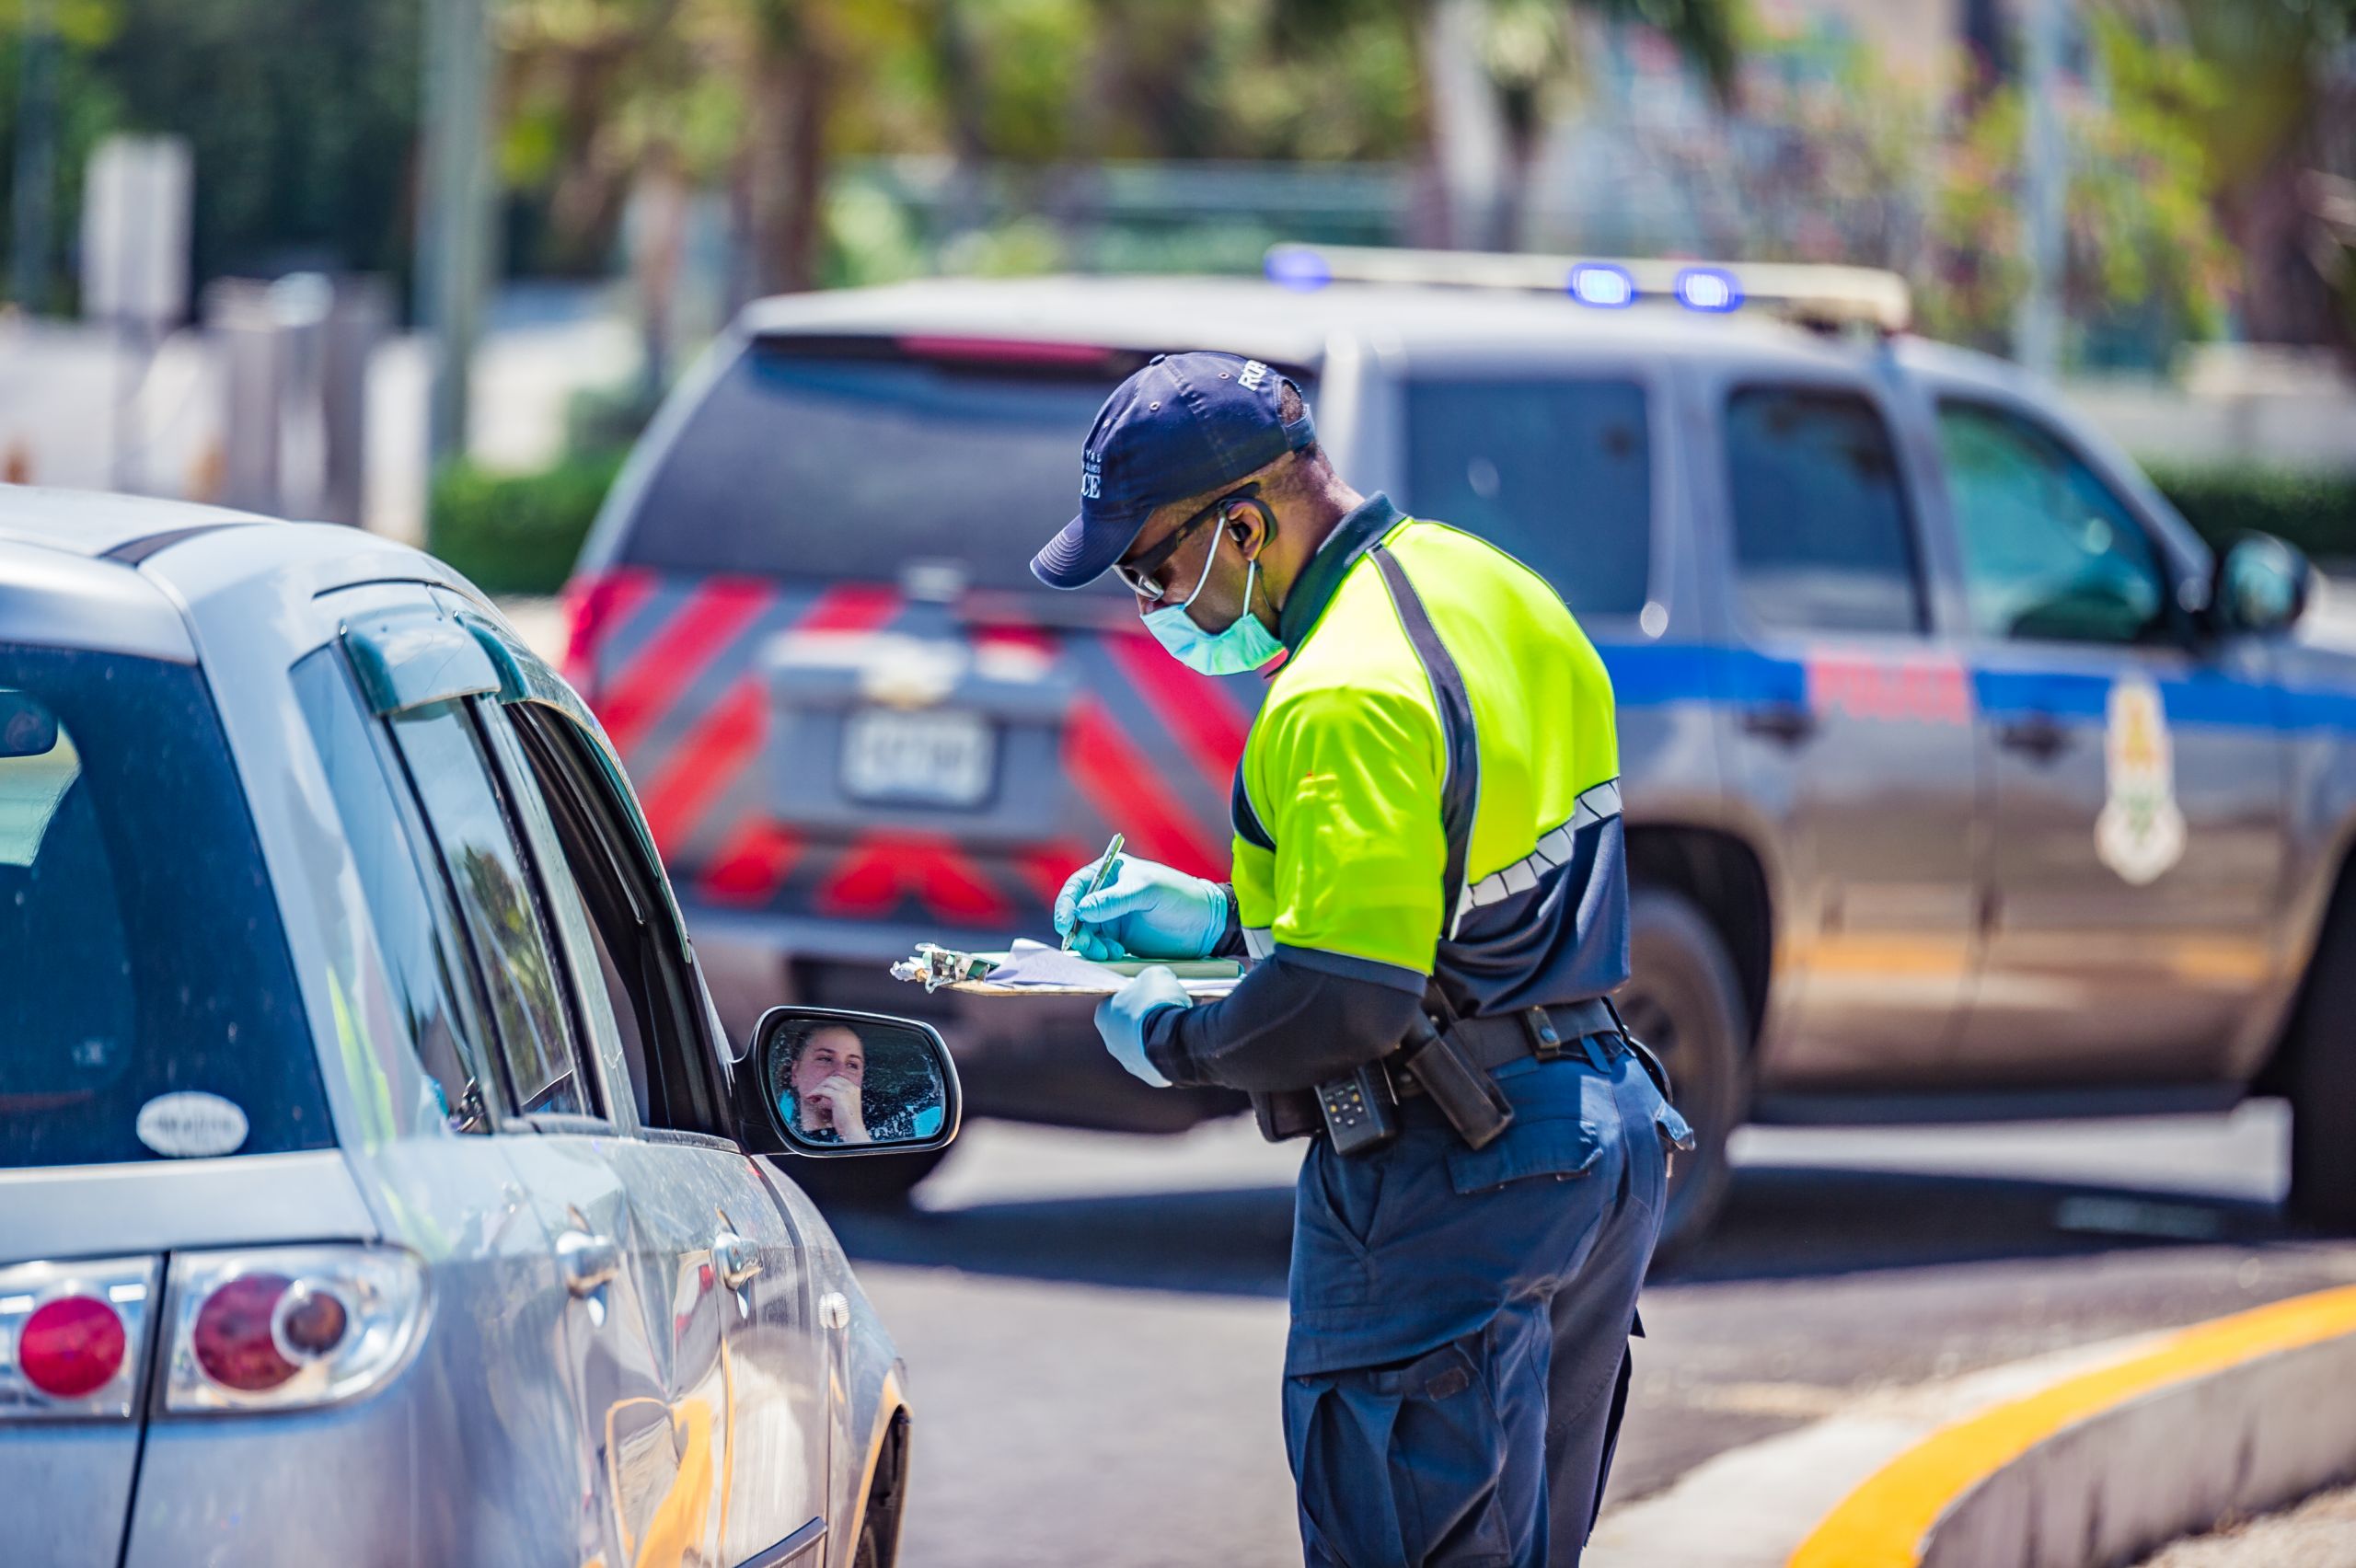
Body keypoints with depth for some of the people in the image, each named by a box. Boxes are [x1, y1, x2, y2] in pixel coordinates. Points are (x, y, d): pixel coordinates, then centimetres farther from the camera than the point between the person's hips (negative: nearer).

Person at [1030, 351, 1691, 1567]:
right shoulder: (1483, 588, 10)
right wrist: (1227, 917, 17)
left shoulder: (1345, 697, -21)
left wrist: (1169, 1040, -8)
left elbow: (1343, 1003, -26)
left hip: (1448, 1186, -10)